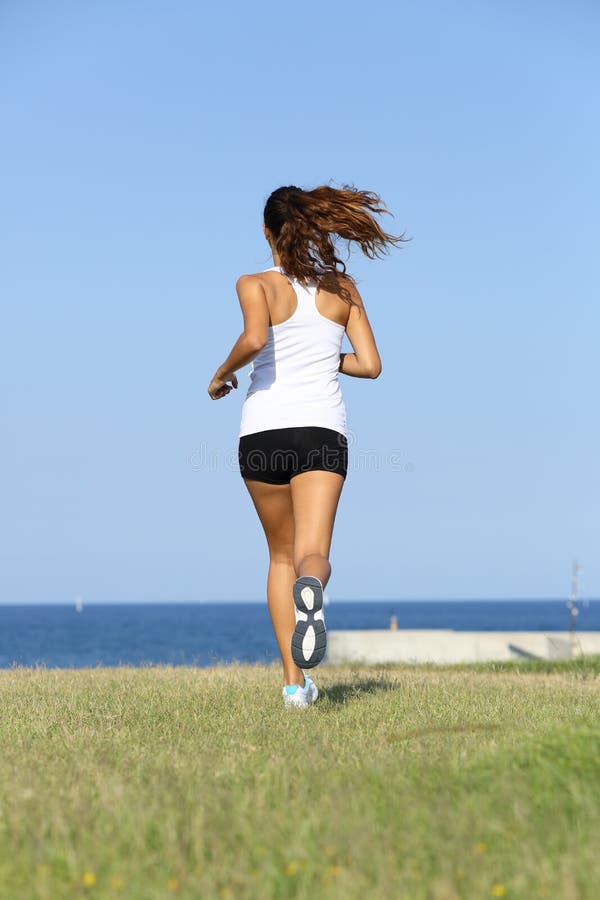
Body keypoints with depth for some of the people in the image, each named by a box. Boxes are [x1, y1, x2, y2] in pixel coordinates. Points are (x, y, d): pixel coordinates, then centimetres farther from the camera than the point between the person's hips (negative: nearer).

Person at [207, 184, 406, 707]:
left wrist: (223, 374, -1)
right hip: (322, 430, 1)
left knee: (282, 556, 16)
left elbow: (254, 338, -20)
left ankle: (295, 681, 11)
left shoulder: (257, 285, 1)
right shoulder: (342, 288, 11)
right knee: (312, 555, -9)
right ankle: (311, 589, -49)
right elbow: (370, 365, 9)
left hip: (264, 430, 0)